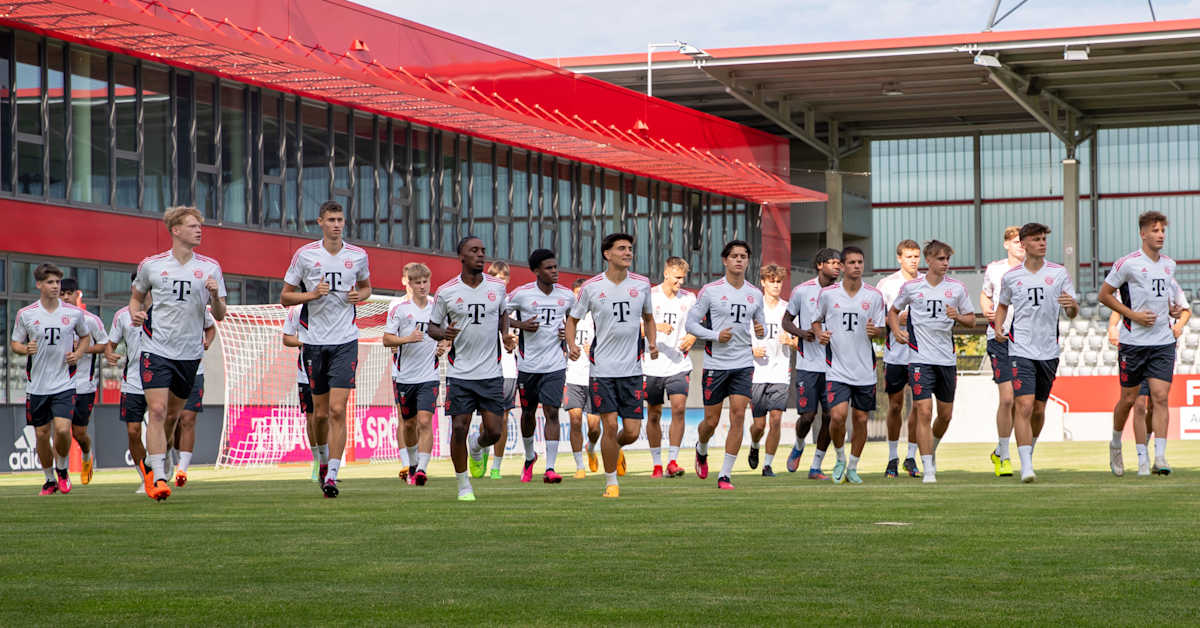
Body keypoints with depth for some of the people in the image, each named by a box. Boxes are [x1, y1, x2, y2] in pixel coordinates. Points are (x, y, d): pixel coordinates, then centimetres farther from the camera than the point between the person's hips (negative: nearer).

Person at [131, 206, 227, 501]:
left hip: (190, 352, 2)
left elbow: (219, 316, 5)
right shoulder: (150, 265, 2)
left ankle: (154, 470, 32)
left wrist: (215, 296, -15)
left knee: (173, 415, 12)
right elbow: (136, 296, 18)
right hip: (156, 349, -2)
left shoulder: (210, 267, 4)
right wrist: (135, 313, -3)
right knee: (157, 411, -14)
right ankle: (158, 478, -15)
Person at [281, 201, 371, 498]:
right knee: (320, 410, 7)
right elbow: (285, 297, 4)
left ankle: (331, 475, -11)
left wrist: (359, 296, 0)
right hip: (314, 340, 0)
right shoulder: (305, 255, -1)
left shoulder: (358, 256, 4)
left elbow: (366, 286, 23)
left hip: (345, 341, 0)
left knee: (338, 409, -11)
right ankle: (321, 464, 28)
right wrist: (313, 294, -12)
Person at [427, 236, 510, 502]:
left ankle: (477, 447, 34)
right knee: (459, 428, -6)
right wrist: (443, 333, -15)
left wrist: (505, 335, 5)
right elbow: (432, 327, 7)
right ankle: (464, 486, 9)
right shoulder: (446, 292, -2)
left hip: (491, 372, 2)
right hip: (459, 373, -2)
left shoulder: (497, 287, 5)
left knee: (494, 431, -3)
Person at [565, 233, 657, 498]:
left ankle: (615, 449, 33)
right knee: (610, 425, -8)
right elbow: (573, 319, 9)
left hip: (632, 368, 2)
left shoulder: (642, 284, 5)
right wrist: (571, 344, -9)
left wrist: (652, 343, 3)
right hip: (602, 368, -2)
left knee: (632, 431, -2)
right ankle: (610, 481, 9)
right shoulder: (591, 287, -2)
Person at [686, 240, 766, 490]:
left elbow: (760, 324, 19)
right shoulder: (710, 291, -4)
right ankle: (701, 450, 39)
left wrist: (761, 331, -5)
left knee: (738, 416, -10)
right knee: (711, 421, 3)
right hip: (715, 364, -2)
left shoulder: (755, 294, 7)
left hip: (744, 364, 2)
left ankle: (725, 475, -5)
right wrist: (715, 336, -16)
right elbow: (691, 323, -2)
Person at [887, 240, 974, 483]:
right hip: (920, 358, -3)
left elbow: (971, 320, 11)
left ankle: (931, 450, 40)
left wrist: (958, 316, -10)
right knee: (924, 412, -12)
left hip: (947, 358, 3)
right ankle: (928, 469, -9)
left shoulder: (957, 288, 5)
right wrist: (896, 330, -2)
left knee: (946, 415, 11)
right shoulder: (911, 287, 2)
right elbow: (893, 311, 17)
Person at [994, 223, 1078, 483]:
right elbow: (1002, 305, 21)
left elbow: (1072, 313, 3)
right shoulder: (1011, 276, 4)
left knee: (1039, 409, 11)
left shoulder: (1059, 273, 3)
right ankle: (1026, 465, -17)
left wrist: (1072, 305, -21)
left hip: (1048, 351, 2)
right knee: (1024, 405, -15)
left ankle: (1029, 450, 35)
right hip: (1021, 349, -2)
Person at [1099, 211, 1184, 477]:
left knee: (1160, 397, -8)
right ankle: (1115, 444, 29)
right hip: (1133, 342, -3)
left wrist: (1172, 310, 5)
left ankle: (1160, 456, -9)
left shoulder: (1169, 265, 10)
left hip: (1163, 342, 4)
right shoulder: (1128, 263, -8)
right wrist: (1134, 315, -11)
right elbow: (1104, 294, -3)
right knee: (1128, 399, 5)